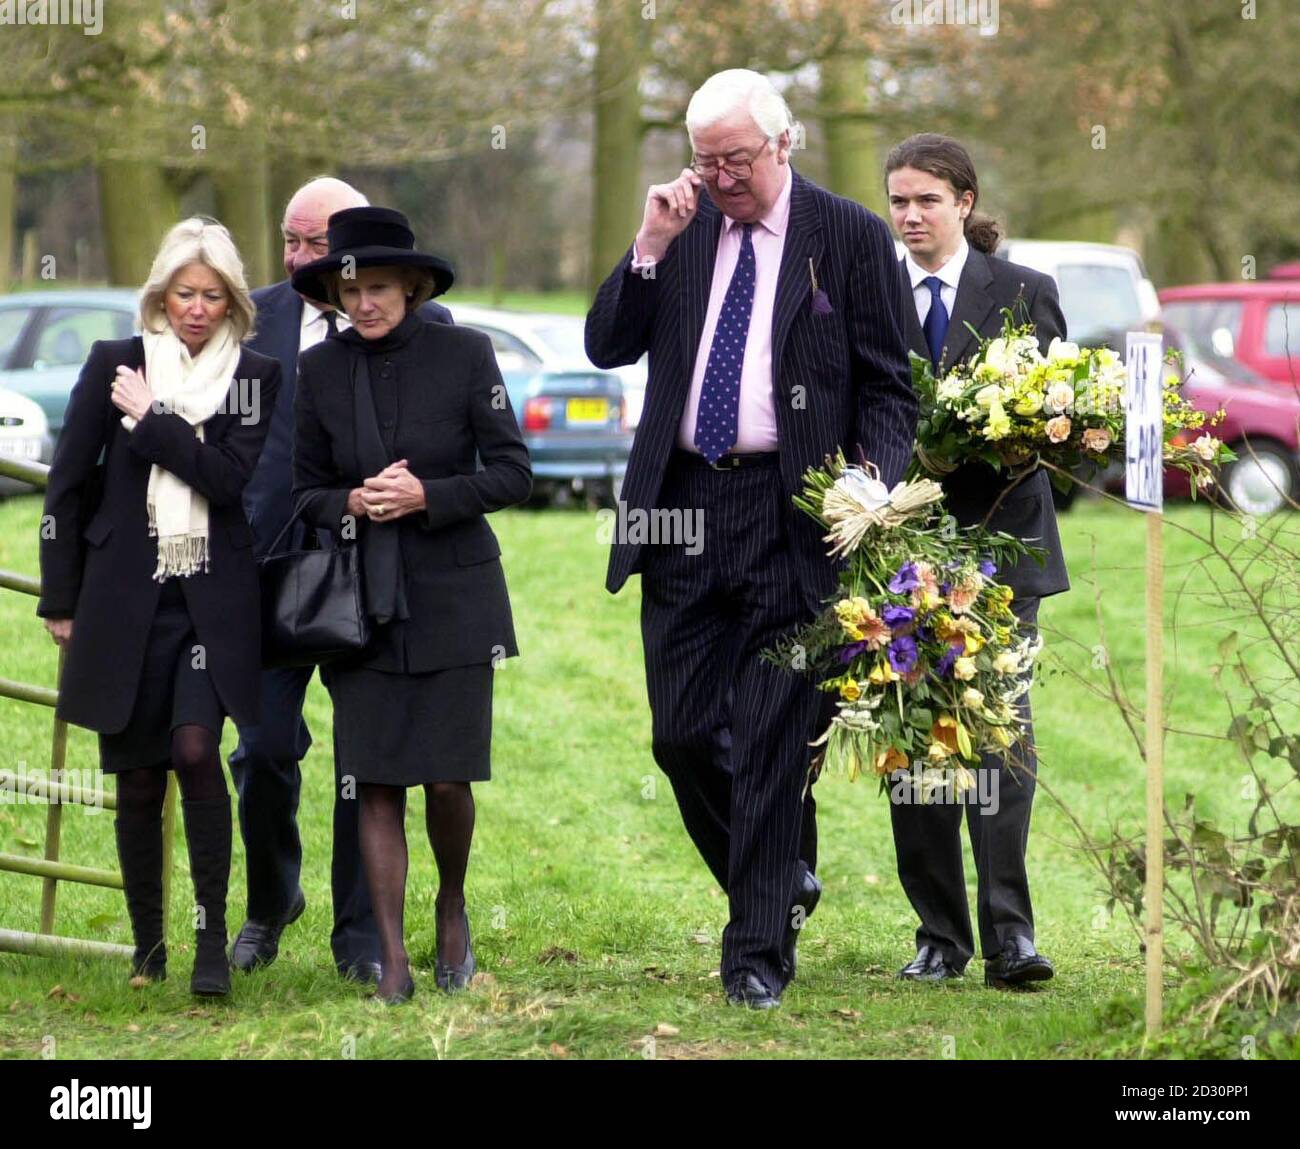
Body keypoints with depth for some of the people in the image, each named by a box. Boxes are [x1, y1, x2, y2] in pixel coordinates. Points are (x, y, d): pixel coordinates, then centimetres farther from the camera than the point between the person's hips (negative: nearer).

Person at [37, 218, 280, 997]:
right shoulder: (116, 364, 4)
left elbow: (231, 478, -10)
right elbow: (68, 484, 7)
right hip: (126, 599, 1)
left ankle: (213, 940, -12)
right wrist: (61, 598, 7)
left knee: (196, 750, -19)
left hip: (213, 601, -1)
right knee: (138, 779, 4)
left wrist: (151, 419, -10)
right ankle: (148, 948, 16)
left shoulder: (257, 377, 4)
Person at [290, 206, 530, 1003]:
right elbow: (307, 490, 10)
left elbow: (513, 473, -4)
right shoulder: (322, 370, 3)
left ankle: (453, 906, 26)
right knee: (377, 784, -2)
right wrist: (351, 505, -12)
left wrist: (426, 496, -17)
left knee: (447, 779, -4)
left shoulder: (465, 355, -5)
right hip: (363, 600, 2)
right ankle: (393, 959, 5)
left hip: (452, 599, -2)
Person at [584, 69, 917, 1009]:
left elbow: (888, 386, 0)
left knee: (771, 738, -3)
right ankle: (781, 880, 28)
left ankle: (760, 951, 4)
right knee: (683, 730, 6)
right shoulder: (682, 229, 11)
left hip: (791, 514, -4)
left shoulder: (851, 237, -1)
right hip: (683, 508, 4)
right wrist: (651, 249, -5)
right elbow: (606, 347, 8)